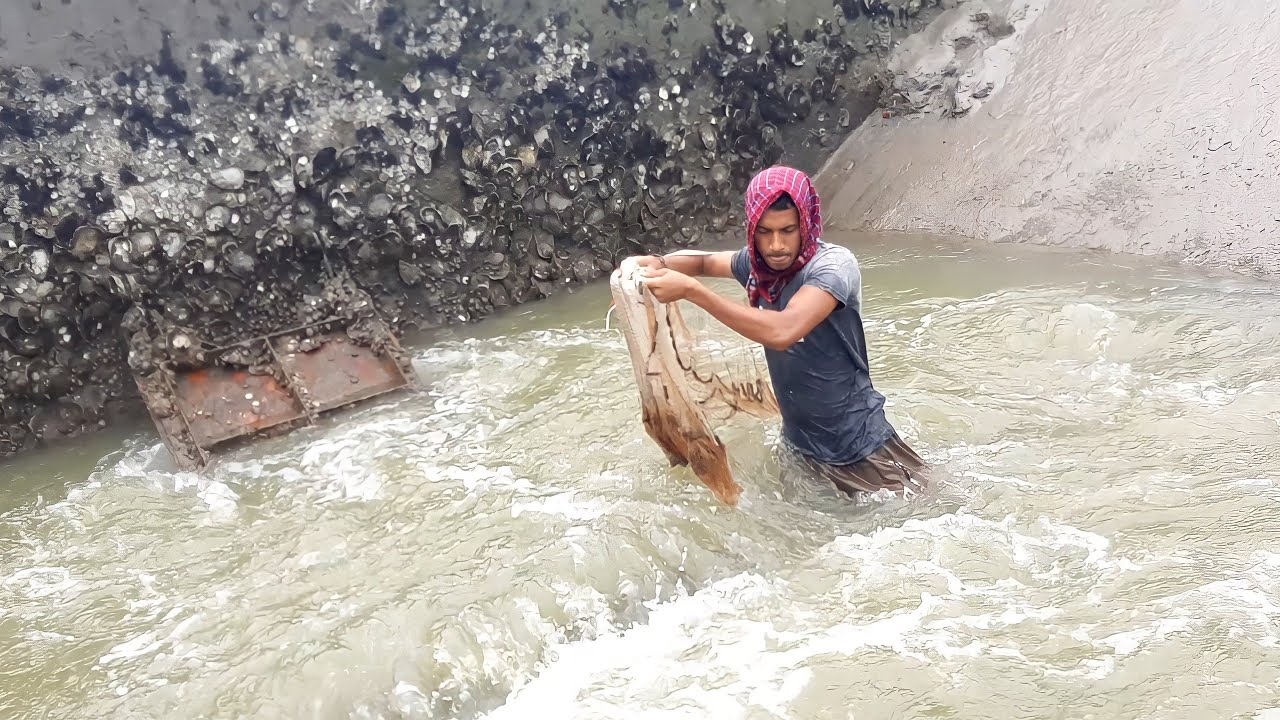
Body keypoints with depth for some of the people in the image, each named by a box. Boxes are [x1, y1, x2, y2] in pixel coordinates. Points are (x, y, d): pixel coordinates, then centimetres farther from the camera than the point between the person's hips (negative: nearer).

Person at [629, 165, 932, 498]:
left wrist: (690, 289, -40)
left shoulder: (834, 265, -26)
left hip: (856, 448, -6)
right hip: (798, 439, 6)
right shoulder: (757, 262, -6)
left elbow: (783, 331, -42)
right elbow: (705, 261, 14)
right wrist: (659, 264, -9)